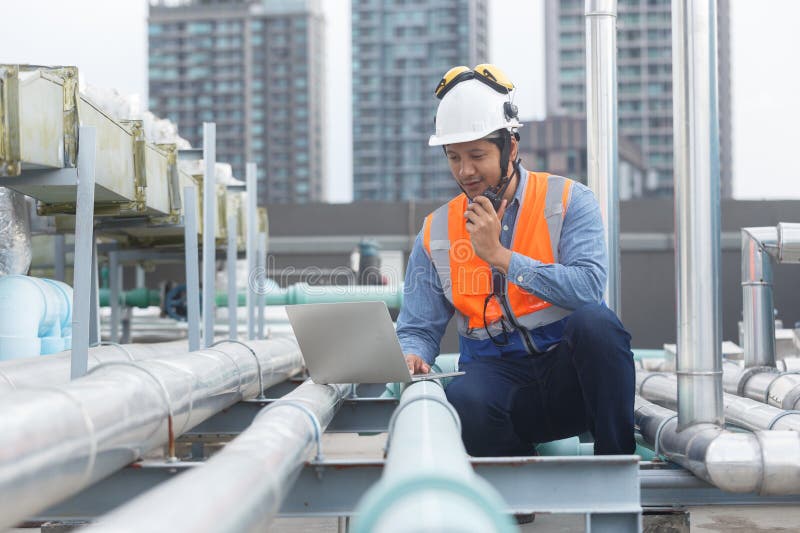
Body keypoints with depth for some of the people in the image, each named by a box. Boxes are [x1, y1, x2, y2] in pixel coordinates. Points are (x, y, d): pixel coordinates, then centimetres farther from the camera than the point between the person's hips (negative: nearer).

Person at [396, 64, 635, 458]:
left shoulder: (568, 200, 3)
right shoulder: (436, 233, 11)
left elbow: (588, 287, -14)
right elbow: (417, 329, 12)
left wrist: (499, 254, -12)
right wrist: (410, 358, -13)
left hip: (569, 369, -1)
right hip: (496, 373, 1)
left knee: (594, 320, -35)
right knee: (463, 399, -35)